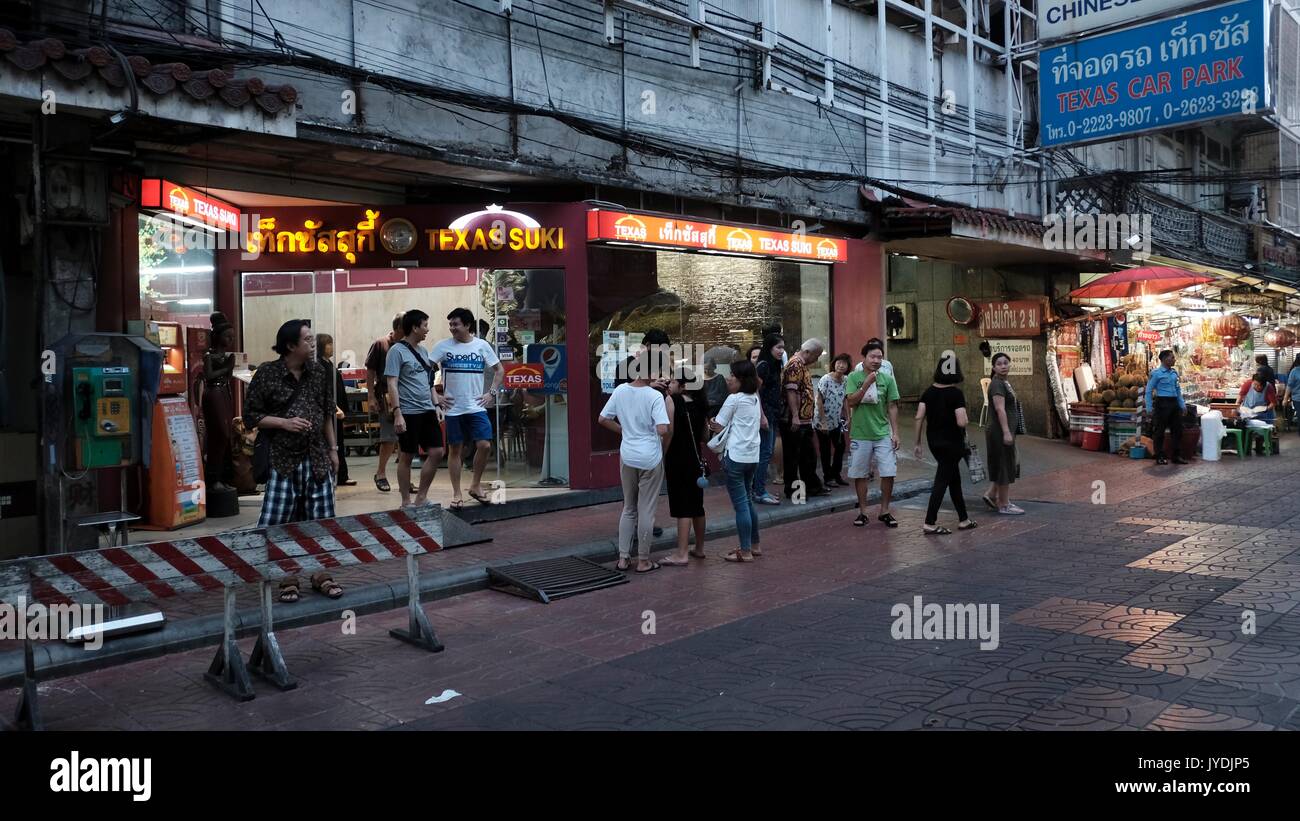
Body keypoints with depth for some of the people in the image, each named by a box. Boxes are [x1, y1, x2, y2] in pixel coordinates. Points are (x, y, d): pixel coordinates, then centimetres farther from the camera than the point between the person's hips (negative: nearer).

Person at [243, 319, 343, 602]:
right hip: (283, 459, -3)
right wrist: (284, 423, -17)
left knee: (321, 520, 7)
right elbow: (250, 416, -4)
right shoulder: (267, 373, -7)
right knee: (277, 523, -4)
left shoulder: (318, 371, 6)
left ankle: (321, 575, 20)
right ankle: (286, 578, 12)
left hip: (316, 458, 4)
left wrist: (333, 448, 13)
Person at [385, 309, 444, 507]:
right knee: (407, 457, 2)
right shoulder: (397, 351, -9)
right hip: (408, 413, -8)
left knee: (436, 452, 4)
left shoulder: (423, 350, 14)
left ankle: (421, 497, 16)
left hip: (427, 411, 8)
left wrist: (436, 405, 13)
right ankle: (406, 501, 12)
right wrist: (397, 413, -20)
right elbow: (392, 384, -14)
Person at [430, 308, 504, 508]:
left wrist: (491, 393, 3)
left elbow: (499, 370, 12)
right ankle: (456, 493, 15)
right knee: (455, 450, 4)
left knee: (484, 445, -8)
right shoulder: (443, 346, -1)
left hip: (477, 407, 1)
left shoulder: (482, 345, 3)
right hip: (453, 408, -1)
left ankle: (475, 486, 12)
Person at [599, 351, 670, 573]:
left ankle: (623, 557, 20)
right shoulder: (655, 396, -16)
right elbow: (663, 430, -23)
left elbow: (603, 419, 4)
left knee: (628, 508, 18)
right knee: (646, 511, 6)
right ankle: (643, 561, 15)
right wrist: (664, 447, -3)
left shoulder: (620, 390, -1)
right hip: (650, 458, -4)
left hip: (627, 456, 5)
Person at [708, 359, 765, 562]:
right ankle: (754, 545, 24)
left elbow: (717, 427, -9)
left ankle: (745, 551, 1)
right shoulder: (755, 398, 11)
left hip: (736, 456, -8)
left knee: (741, 504, -3)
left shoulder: (734, 399, -10)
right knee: (748, 500, 18)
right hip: (753, 456, 8)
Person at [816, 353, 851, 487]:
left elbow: (843, 401, 11)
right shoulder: (825, 380, -18)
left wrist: (846, 417, 7)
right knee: (826, 450, 5)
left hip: (837, 422, 6)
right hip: (823, 422, -6)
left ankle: (836, 474, 27)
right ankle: (827, 478, 17)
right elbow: (819, 401, -17)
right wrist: (823, 422, -18)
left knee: (840, 447, 12)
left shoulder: (846, 381, -1)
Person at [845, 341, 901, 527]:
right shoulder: (854, 377, -2)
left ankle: (884, 511, 12)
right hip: (860, 435, -1)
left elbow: (892, 407, 4)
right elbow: (851, 402, -12)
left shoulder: (887, 379, 2)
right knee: (860, 475, 6)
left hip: (883, 435, 1)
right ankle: (862, 512, 18)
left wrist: (895, 433, 0)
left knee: (888, 474, -2)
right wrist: (867, 383, -20)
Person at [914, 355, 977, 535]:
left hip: (934, 442, 6)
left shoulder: (929, 391, 1)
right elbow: (961, 422, -22)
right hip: (952, 443, -6)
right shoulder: (956, 393, -15)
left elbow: (919, 417, -2)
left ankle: (963, 519, 26)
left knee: (954, 478, 18)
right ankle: (929, 523, -1)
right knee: (942, 480, -1)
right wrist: (965, 419, 1)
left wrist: (917, 443, 4)